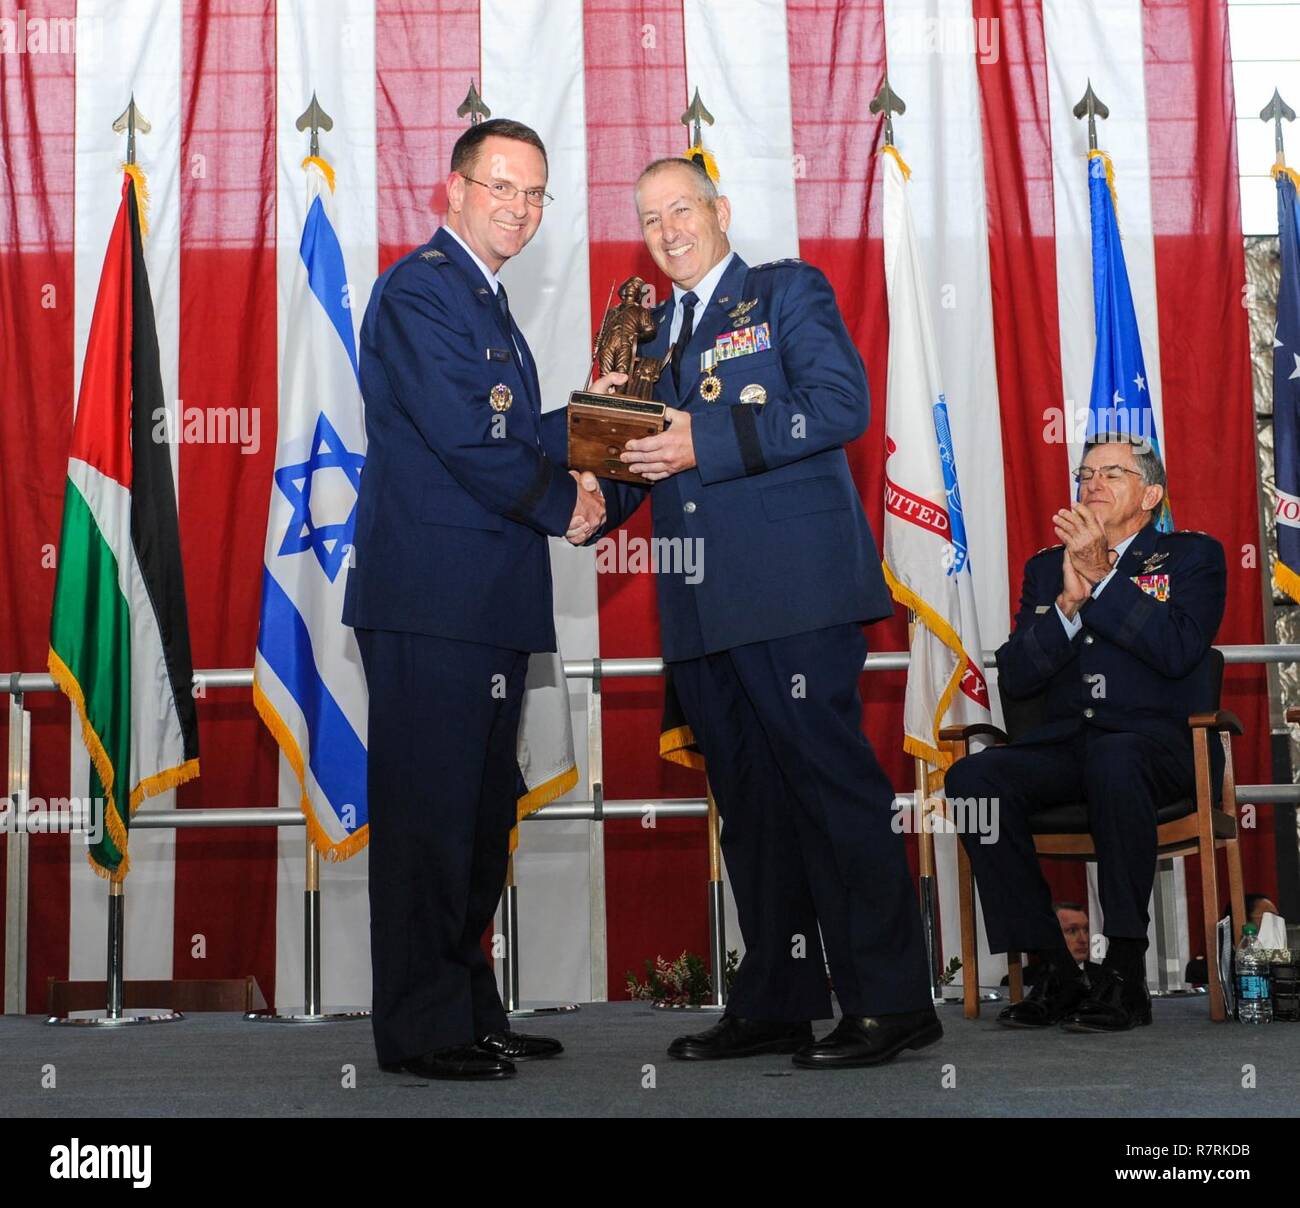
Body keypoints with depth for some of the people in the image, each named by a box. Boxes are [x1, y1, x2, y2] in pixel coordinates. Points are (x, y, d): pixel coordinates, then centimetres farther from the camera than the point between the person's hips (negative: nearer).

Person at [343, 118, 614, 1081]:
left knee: (481, 812, 14)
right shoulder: (419, 289, -9)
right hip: (431, 596, -10)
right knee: (429, 811, -4)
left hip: (489, 601, 10)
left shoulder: (489, 305, 22)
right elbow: (462, 438, -16)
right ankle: (423, 1029, 4)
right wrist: (562, 506, -5)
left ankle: (470, 1010, 24)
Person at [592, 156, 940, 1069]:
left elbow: (842, 403, -11)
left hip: (793, 590, -7)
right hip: (702, 608, 7)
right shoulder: (655, 334, 24)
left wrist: (706, 440, -16)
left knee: (833, 784, -7)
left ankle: (891, 1001, -1)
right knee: (749, 804, 10)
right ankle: (777, 1003, 17)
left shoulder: (788, 291, 5)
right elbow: (639, 468, 22)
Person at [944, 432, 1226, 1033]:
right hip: (1064, 746, 4)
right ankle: (1055, 972, -20)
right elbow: (1013, 680, 8)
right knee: (971, 776, -26)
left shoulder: (1193, 556, 10)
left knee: (1113, 759, -39)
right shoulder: (1044, 568, 21)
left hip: (1160, 742, -4)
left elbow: (1178, 650, -10)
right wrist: (1069, 602, -5)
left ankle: (1126, 972, -30)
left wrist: (1101, 575, -10)